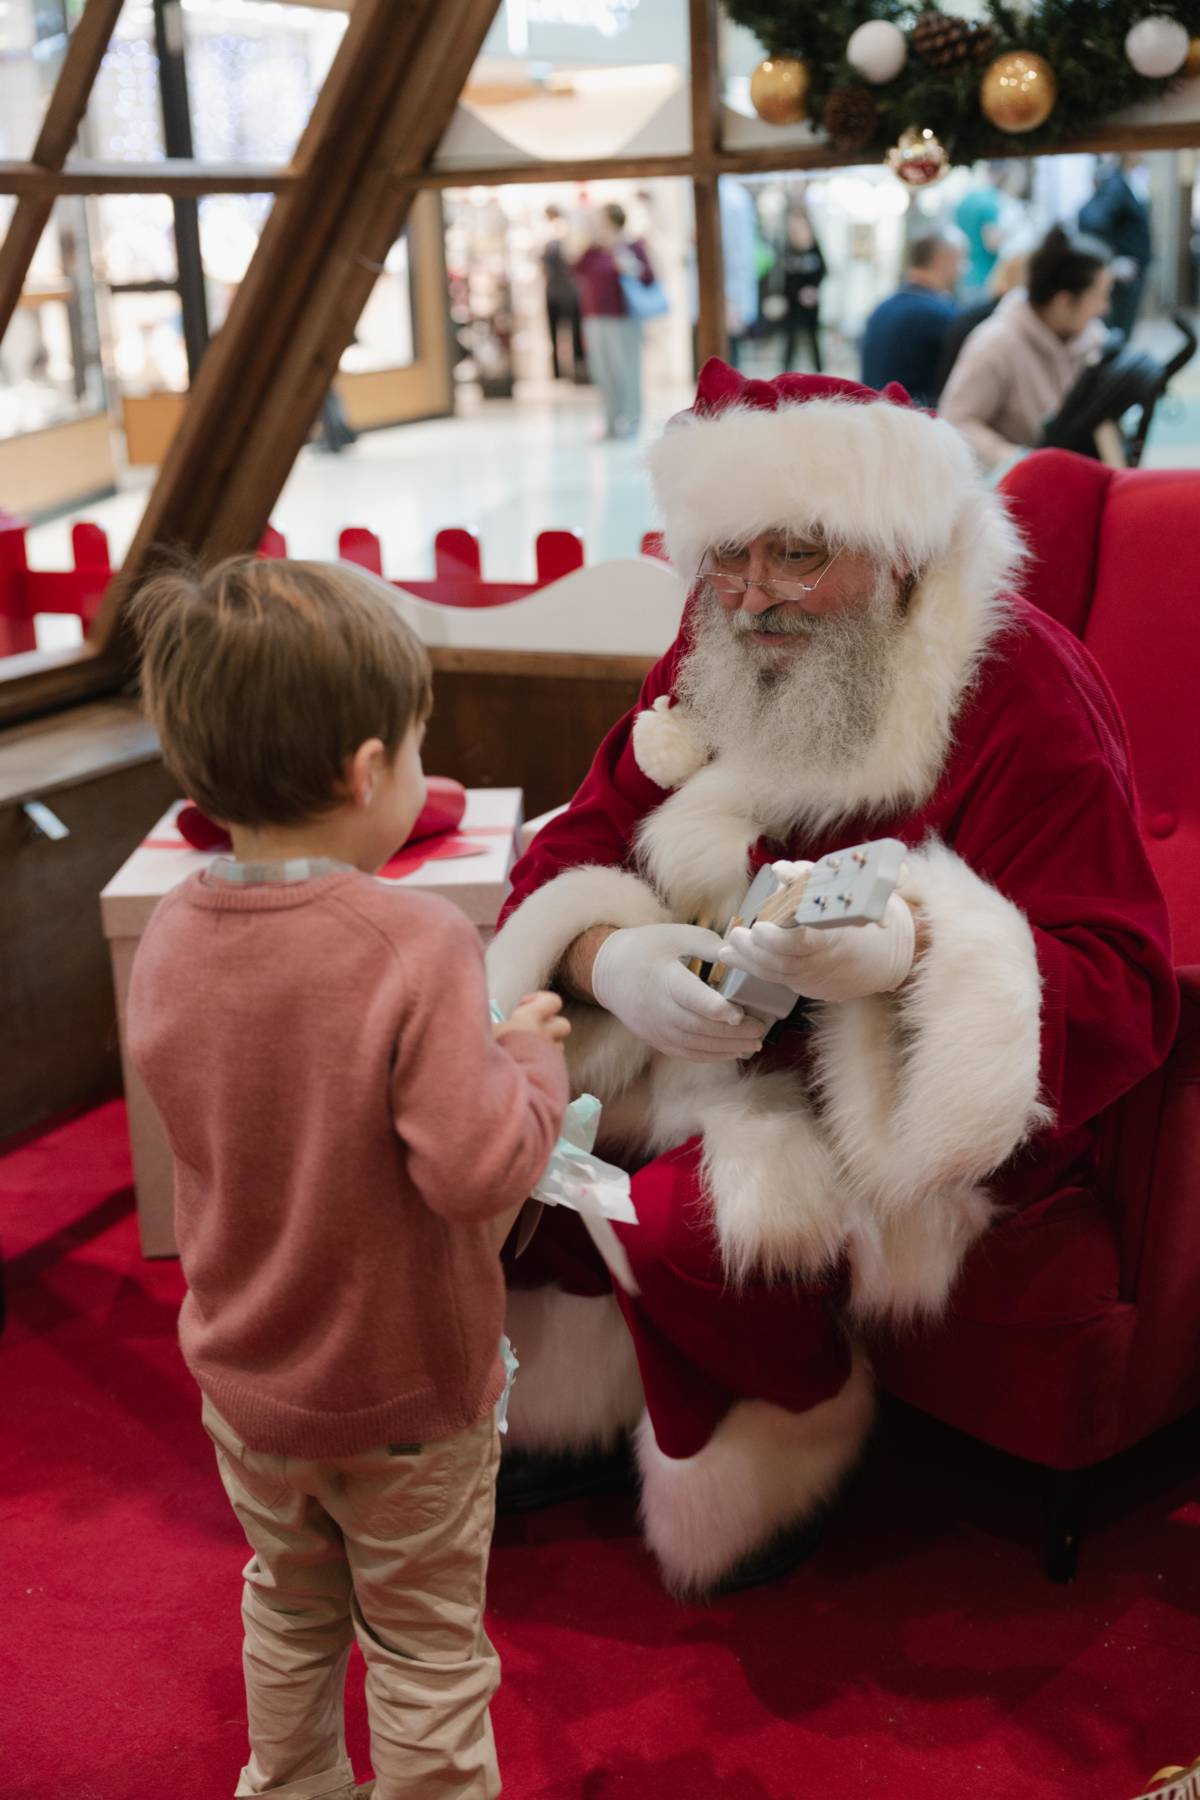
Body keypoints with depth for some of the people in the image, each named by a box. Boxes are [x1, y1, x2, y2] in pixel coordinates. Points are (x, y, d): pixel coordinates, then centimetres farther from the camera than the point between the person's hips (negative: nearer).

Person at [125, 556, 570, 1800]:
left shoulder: (169, 939, -11)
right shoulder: (415, 945, -30)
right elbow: (478, 1170, -32)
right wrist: (529, 1057, -14)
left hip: (245, 1380, 5)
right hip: (407, 1394, -5)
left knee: (290, 1607, 30)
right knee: (425, 1647, 18)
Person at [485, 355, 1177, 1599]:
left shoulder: (1022, 697, -19)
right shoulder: (716, 667, 2)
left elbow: (1120, 997, -24)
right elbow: (575, 845, 2)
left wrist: (907, 946, -43)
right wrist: (611, 959, -22)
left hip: (936, 1101, -6)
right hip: (717, 1048, 7)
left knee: (688, 1227, -29)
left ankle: (783, 1461, 6)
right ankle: (587, 1403, 16)